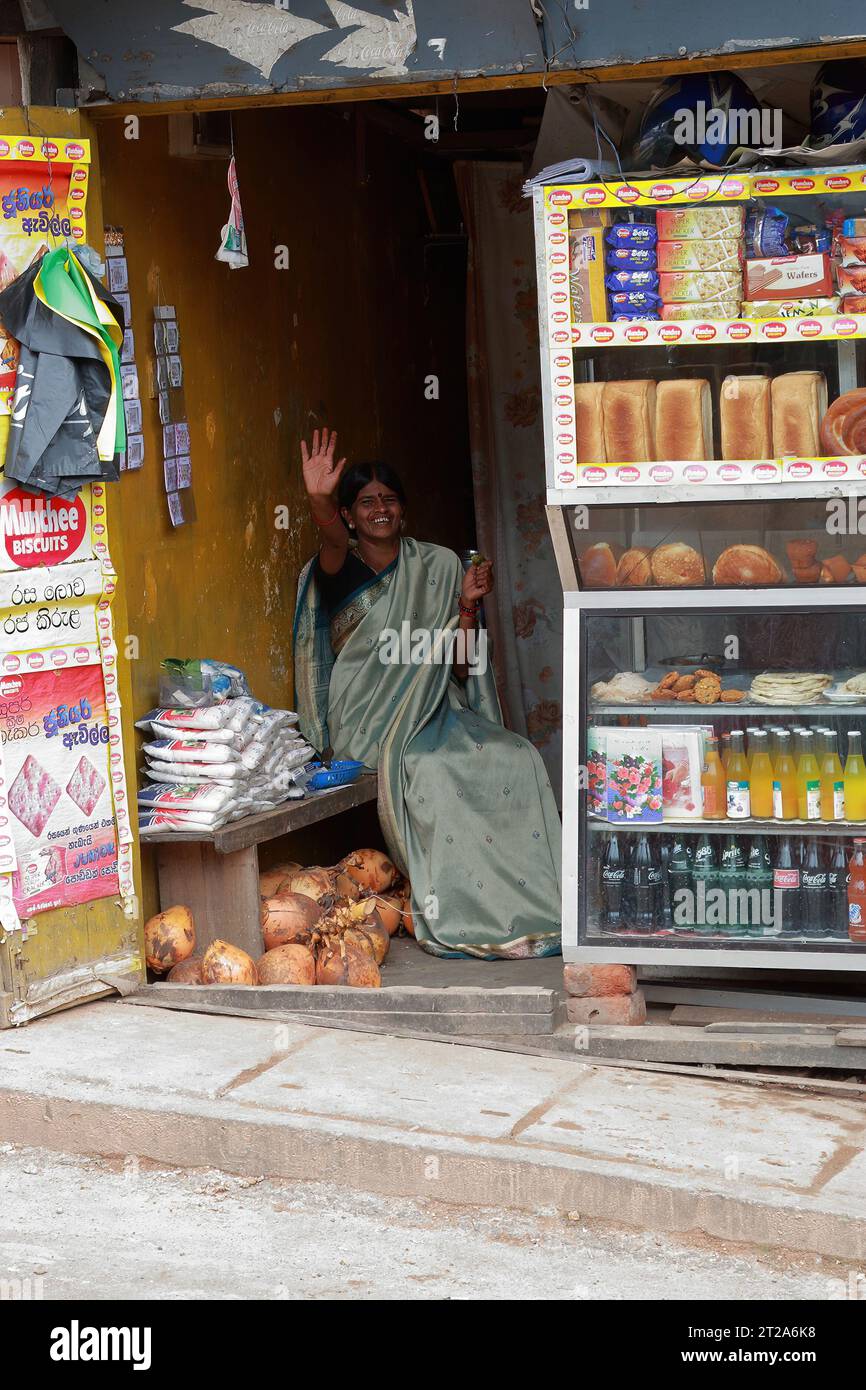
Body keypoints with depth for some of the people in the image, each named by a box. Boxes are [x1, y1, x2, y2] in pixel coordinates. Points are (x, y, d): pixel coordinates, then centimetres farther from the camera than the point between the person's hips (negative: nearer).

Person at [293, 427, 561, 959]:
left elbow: (459, 667, 7)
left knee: (515, 757, -24)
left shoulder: (438, 566, 9)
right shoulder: (340, 570, 1)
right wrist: (319, 503, -51)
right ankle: (457, 917, -24)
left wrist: (467, 606, -10)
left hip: (434, 712, 3)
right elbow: (335, 554, -29)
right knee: (430, 771, -34)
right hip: (368, 723, -3)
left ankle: (528, 907, -19)